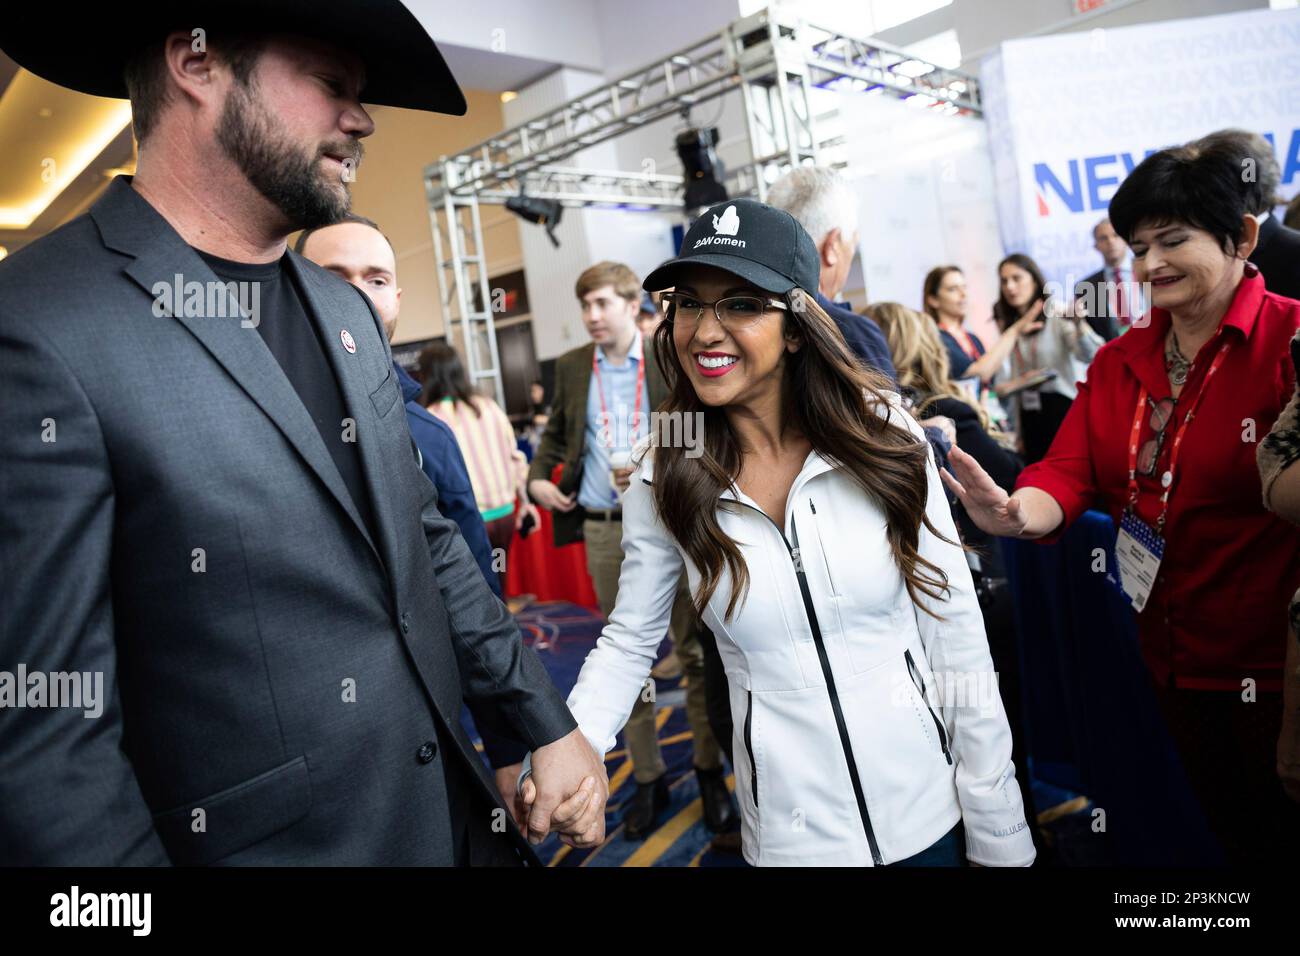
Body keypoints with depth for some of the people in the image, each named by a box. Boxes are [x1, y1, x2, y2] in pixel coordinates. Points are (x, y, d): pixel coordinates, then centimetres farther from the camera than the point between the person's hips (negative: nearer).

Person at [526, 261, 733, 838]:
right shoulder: (571, 367, 7)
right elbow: (557, 432, 20)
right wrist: (538, 478, 3)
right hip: (605, 530, 3)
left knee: (694, 650, 6)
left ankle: (710, 770, 23)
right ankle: (647, 776, 25)